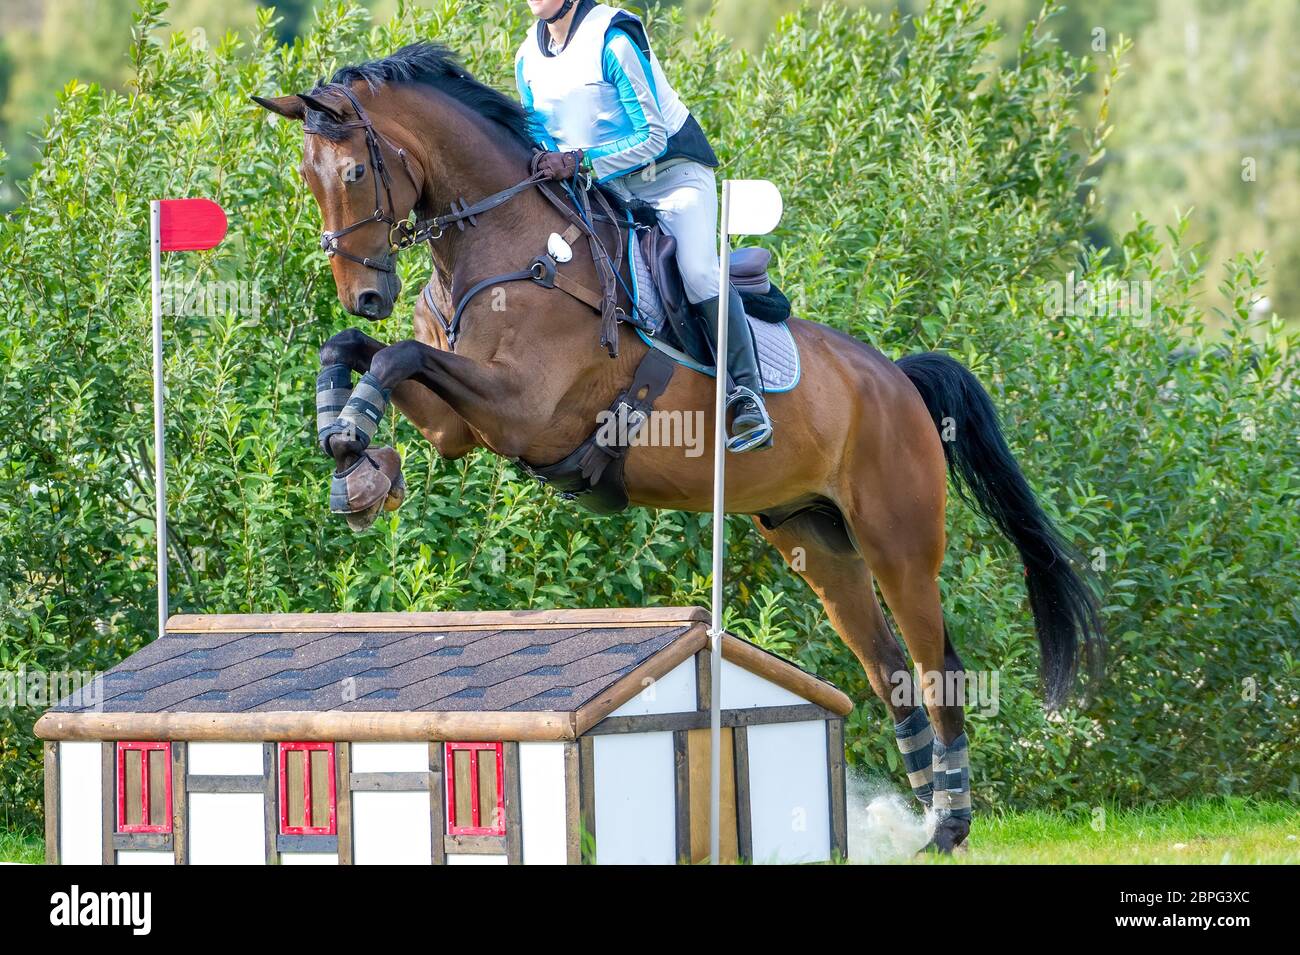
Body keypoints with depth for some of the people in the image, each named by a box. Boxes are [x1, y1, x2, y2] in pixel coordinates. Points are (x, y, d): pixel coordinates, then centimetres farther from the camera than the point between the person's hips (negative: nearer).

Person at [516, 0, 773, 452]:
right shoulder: (528, 58, 0)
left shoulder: (613, 40, -22)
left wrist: (581, 161, -35)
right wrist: (545, 167, -14)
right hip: (606, 189, 7)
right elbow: (539, 139, 10)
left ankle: (747, 395, -27)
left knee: (698, 272, -28)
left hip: (673, 173, -7)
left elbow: (652, 137, -24)